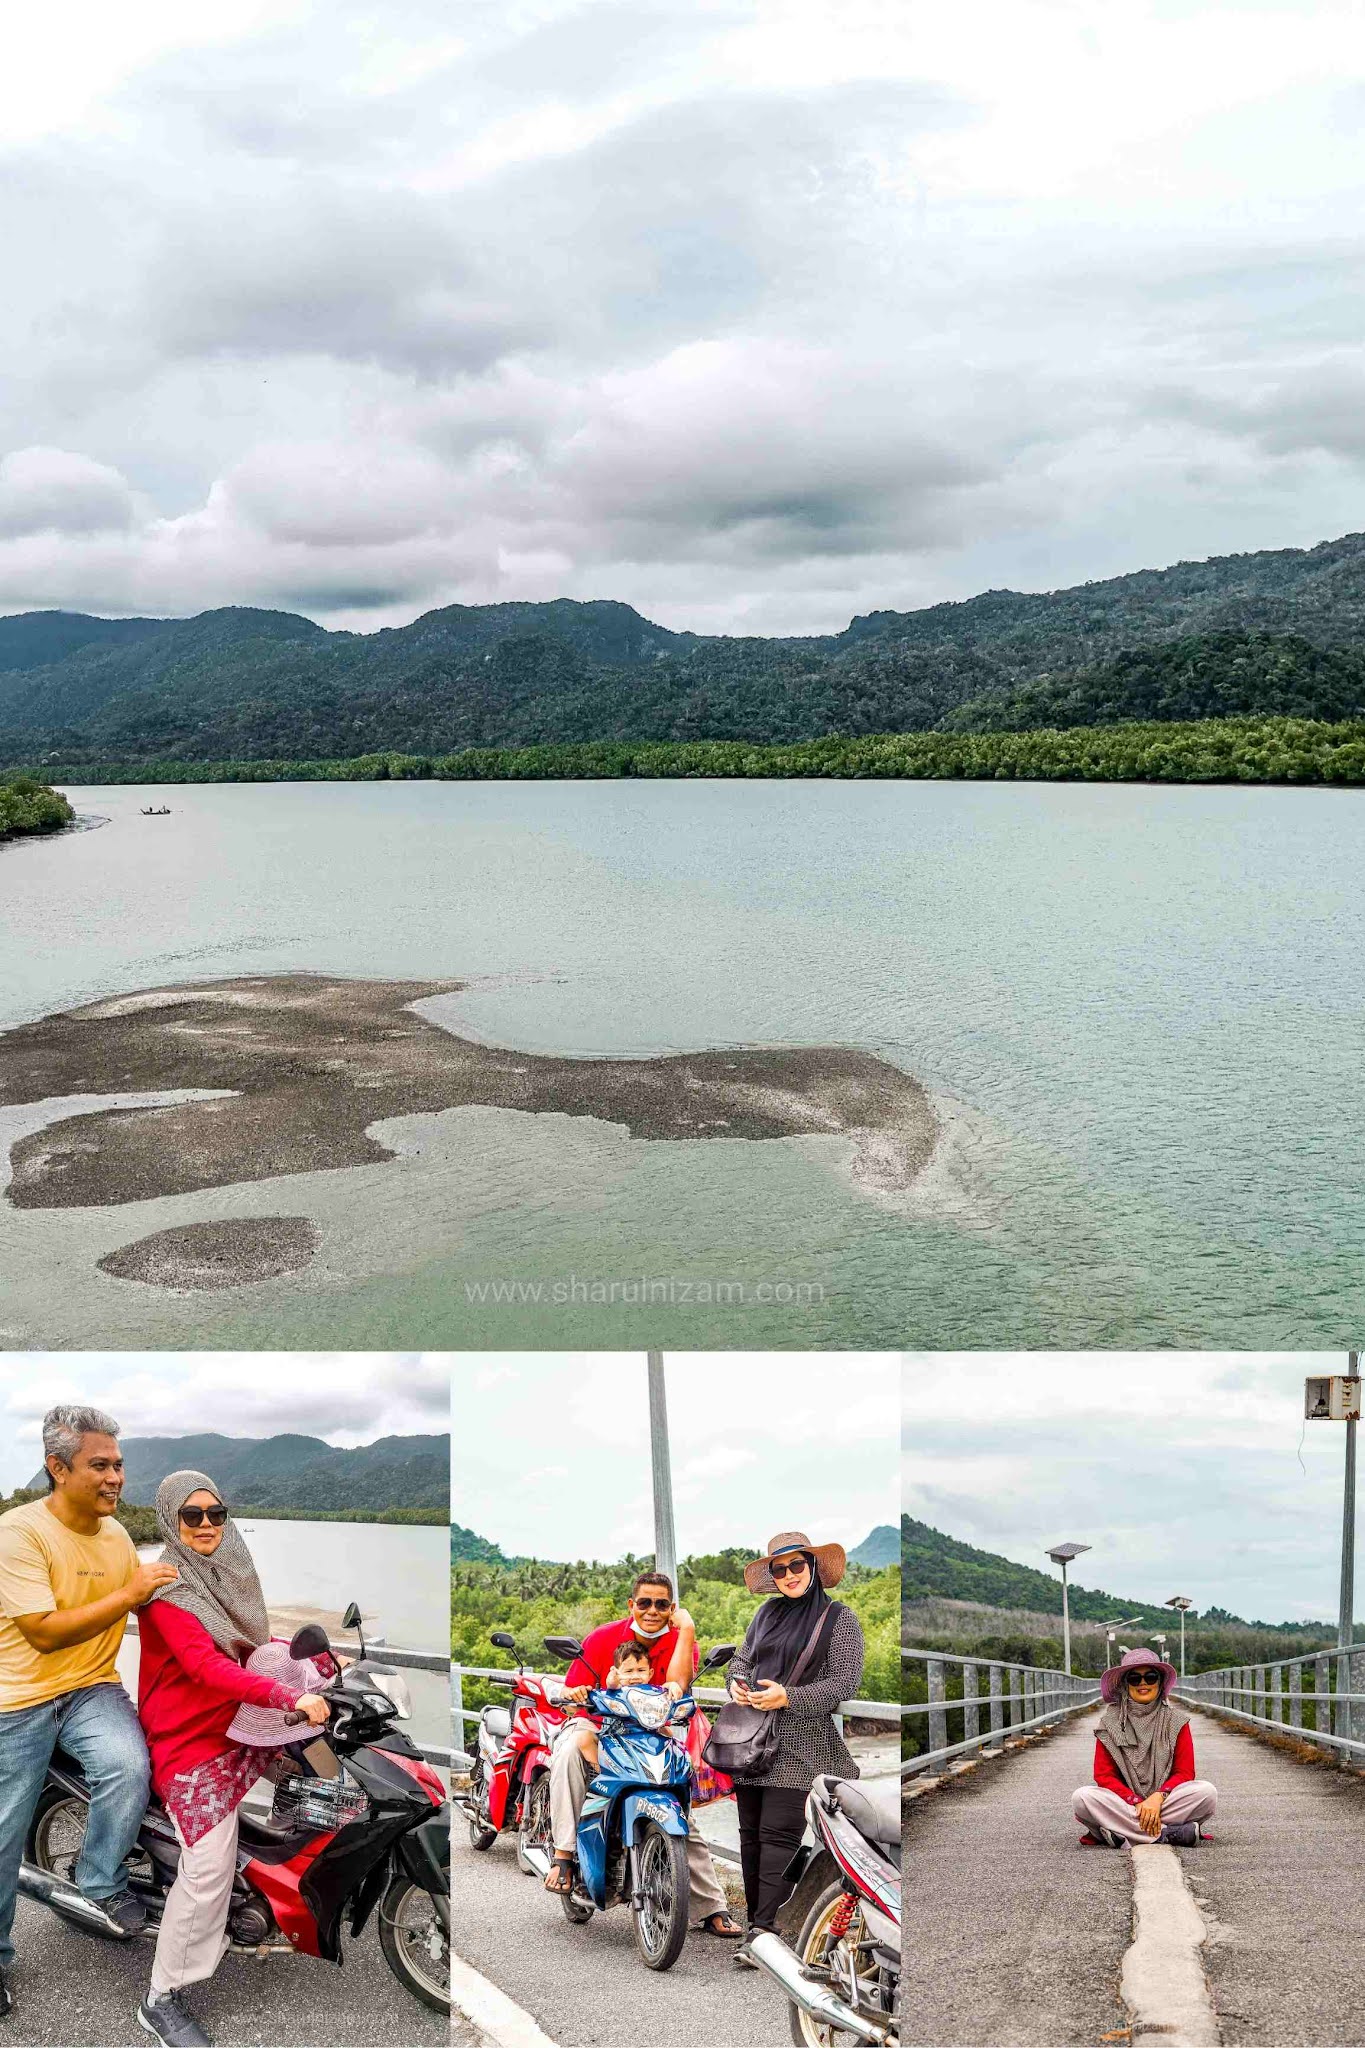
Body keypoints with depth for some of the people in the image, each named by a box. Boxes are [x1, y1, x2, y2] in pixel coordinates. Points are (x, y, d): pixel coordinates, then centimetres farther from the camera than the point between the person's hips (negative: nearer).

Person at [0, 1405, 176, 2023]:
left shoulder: (116, 1532, 4)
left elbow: (142, 1608, 19)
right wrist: (129, 1594, -25)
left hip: (91, 1688, 4)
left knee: (130, 1766, -24)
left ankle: (101, 1879, 1)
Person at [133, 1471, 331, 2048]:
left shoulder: (229, 1573, 9)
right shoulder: (167, 1588, -17)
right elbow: (205, 1665, -28)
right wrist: (288, 1697, -37)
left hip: (238, 1721, 8)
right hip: (191, 1738, -8)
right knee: (208, 1866, -15)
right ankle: (161, 2000, -2)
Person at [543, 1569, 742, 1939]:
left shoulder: (680, 1642, -5)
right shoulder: (603, 1638, -8)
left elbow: (676, 1684, -26)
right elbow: (571, 1690, -9)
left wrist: (687, 1629, -27)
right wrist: (575, 1696, -33)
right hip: (598, 1728, -2)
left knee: (684, 1822, -6)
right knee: (569, 1751, -36)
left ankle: (713, 1910, 5)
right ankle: (564, 1854, -34)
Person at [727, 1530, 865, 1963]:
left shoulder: (838, 1617, -2)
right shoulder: (769, 1611, 13)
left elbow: (845, 1683, -8)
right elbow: (742, 1658, 23)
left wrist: (788, 1697, -17)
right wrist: (736, 1682, -1)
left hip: (798, 1744, -5)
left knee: (778, 1833, -12)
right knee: (750, 1833, 7)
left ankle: (765, 1930, -13)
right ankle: (756, 1920, 17)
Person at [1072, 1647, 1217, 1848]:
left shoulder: (1175, 1721, 4)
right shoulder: (1110, 1722, 3)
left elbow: (1185, 1772, 0)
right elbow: (1104, 1775, -2)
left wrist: (1158, 1797, -19)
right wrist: (1137, 1802, -18)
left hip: (1165, 1800, 0)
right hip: (1124, 1803, 0)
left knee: (1206, 1792, -27)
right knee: (1082, 1797, -29)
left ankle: (1122, 1835, -29)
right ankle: (1171, 1833, -29)